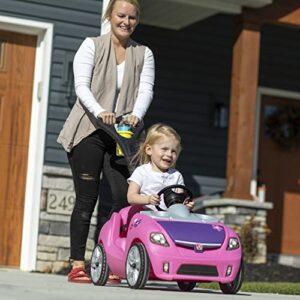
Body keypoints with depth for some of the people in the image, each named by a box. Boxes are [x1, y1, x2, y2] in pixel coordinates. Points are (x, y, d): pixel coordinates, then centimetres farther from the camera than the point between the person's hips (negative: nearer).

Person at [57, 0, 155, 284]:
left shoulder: (144, 54, 14)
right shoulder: (91, 46, 5)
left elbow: (146, 89, 0)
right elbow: (81, 85, -7)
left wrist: (136, 115, -21)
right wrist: (99, 111, -25)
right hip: (88, 132, -3)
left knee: (125, 197, -9)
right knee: (86, 198, -4)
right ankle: (77, 265, 1)